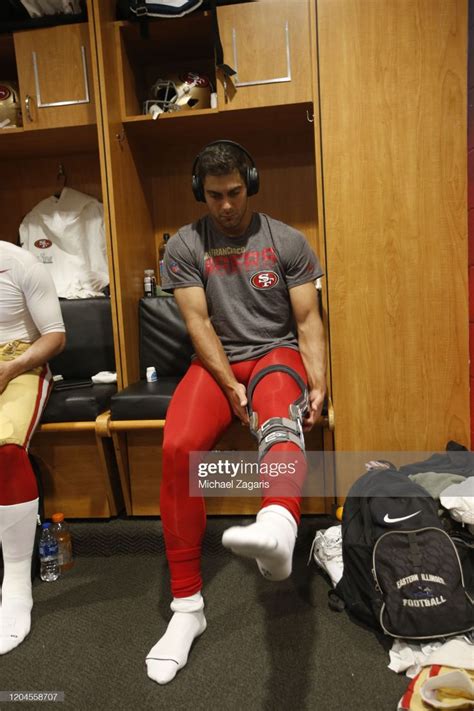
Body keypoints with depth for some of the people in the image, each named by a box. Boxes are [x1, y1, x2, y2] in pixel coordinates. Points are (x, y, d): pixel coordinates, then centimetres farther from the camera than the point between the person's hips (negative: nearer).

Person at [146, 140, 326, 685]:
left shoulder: (288, 241, 4)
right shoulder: (184, 246, 4)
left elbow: (308, 319, 0)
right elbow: (198, 322, -4)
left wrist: (319, 383, -15)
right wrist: (231, 386, -16)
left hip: (276, 351, 0)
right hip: (217, 359, 1)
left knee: (279, 408, -38)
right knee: (177, 446, -27)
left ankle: (277, 529, -67)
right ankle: (187, 605, -17)